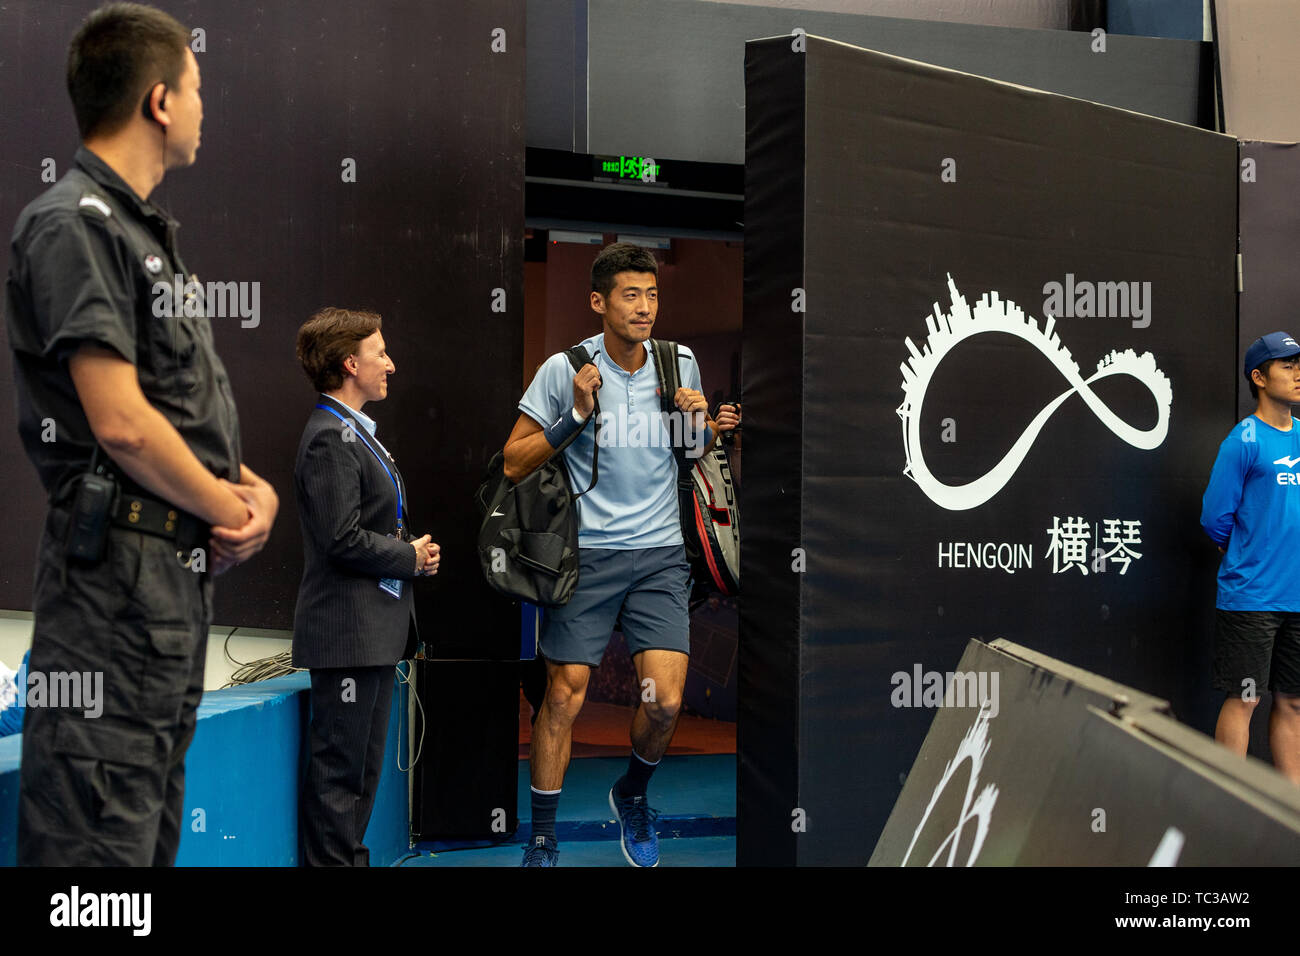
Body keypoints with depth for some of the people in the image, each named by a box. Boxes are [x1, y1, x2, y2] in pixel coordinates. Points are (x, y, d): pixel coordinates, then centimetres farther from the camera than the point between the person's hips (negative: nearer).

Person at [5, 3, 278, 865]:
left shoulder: (144, 229, 19)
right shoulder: (73, 225, -12)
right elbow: (119, 422, -21)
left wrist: (255, 488, 1)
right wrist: (228, 509, -8)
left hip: (184, 569, 10)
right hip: (116, 572, -10)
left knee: (156, 823, 17)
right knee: (98, 835, -6)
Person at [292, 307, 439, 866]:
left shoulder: (355, 433, 18)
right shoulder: (330, 439, -15)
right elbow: (342, 540, -22)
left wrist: (414, 550, 6)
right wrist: (411, 557, -10)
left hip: (374, 630, 11)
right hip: (348, 630, -11)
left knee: (362, 765, 15)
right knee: (339, 769, -4)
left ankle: (349, 856, 23)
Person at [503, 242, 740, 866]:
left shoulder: (680, 364, 6)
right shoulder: (565, 369, -5)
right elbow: (513, 464, -4)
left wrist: (707, 427, -3)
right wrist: (576, 415, -15)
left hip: (660, 555, 2)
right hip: (585, 555, -2)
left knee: (665, 700, -7)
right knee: (564, 697, -1)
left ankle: (632, 795, 25)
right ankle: (542, 839, 16)